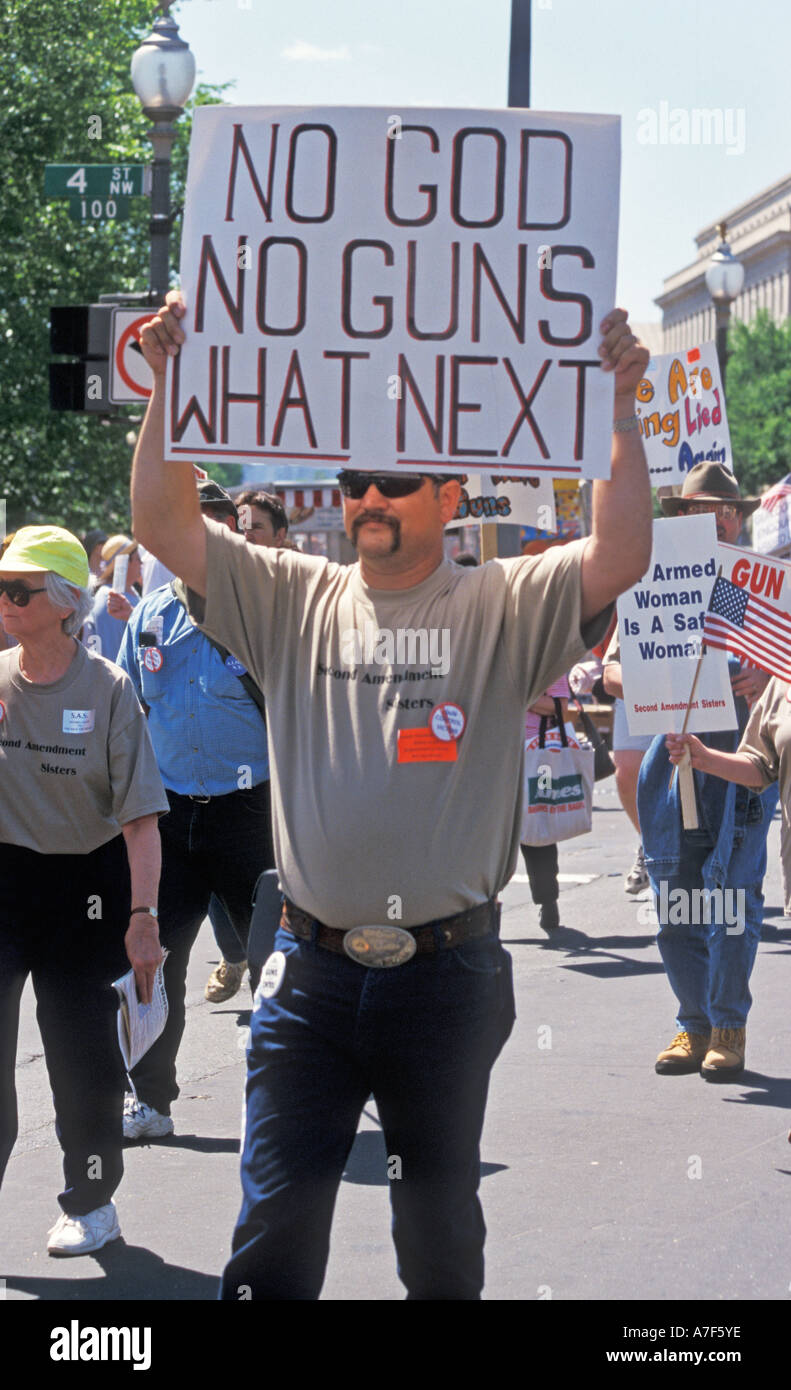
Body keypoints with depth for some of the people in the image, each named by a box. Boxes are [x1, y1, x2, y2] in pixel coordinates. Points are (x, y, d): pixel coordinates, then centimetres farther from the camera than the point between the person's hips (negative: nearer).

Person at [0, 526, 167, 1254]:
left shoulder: (107, 689, -7)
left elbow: (140, 815, -10)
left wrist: (142, 914, -16)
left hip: (86, 888, -2)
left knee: (84, 1056, 7)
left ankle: (91, 1200, 25)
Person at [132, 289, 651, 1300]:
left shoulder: (503, 608, 0)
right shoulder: (293, 602, 6)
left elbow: (620, 555, -15)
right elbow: (164, 526, 0)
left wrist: (619, 404, -21)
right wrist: (169, 386, -9)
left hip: (449, 976, -1)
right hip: (312, 970, 1)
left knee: (441, 1227, 13)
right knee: (274, 1225, 1)